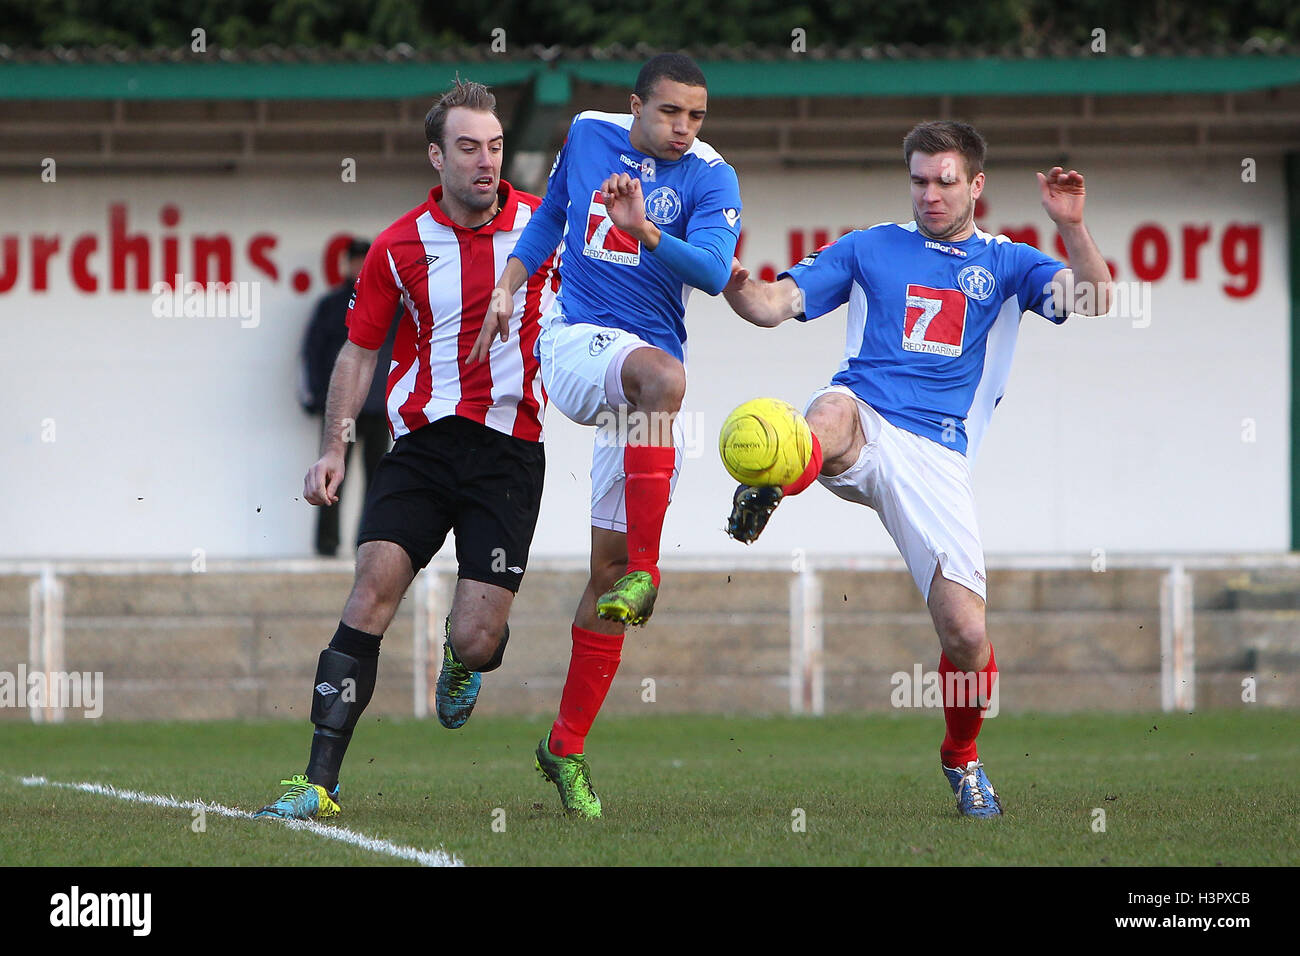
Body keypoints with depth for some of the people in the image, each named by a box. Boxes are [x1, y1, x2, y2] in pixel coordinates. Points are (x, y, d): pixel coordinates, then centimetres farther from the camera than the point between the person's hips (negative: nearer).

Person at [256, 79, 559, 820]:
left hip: (510, 450, -1)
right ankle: (319, 782, -16)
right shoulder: (398, 248, 2)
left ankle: (466, 661, 33)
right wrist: (335, 447, 1)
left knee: (475, 641, -9)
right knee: (374, 588, -18)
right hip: (422, 445, 1)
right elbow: (360, 352, 10)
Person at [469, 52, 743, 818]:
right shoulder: (588, 135, 6)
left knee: (609, 564, 0)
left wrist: (645, 230, -35)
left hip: (648, 370, 1)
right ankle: (645, 573, -38)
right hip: (575, 343, -1)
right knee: (663, 373, -37)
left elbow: (714, 271, -19)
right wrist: (508, 287, 14)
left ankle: (568, 746, 10)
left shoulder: (711, 177, -3)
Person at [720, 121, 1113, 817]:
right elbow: (773, 305, 10)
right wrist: (733, 283, -13)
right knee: (836, 409, -40)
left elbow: (1093, 300, 1)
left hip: (937, 455, 0)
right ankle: (766, 489, -63)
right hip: (862, 432, 0)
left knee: (966, 634, -7)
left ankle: (962, 757, 17)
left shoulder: (1005, 263, 17)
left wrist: (1071, 228, -15)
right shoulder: (869, 248, 18)